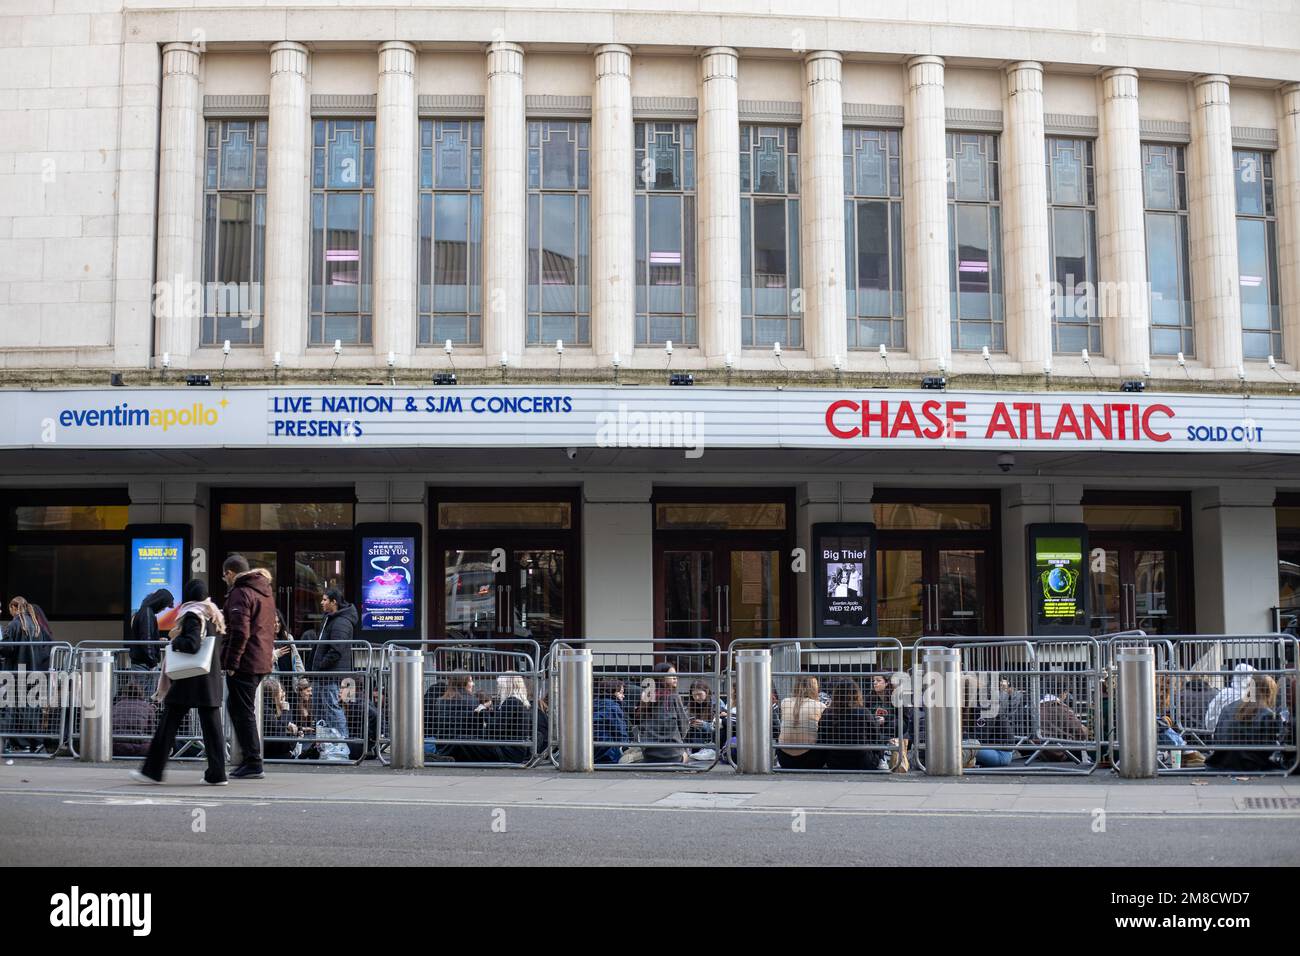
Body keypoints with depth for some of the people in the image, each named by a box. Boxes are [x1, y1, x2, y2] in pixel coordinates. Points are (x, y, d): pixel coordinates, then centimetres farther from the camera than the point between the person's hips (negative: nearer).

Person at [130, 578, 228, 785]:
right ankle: (217, 774, 2)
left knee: (168, 724, 2)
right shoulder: (216, 616, 13)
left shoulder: (192, 616, -10)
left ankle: (153, 771, 7)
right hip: (212, 679, 7)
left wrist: (175, 642, -6)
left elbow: (192, 644, -22)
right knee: (212, 726, 5)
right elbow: (223, 644, 17)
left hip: (189, 679, -7)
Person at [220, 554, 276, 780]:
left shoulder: (240, 593, -12)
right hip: (263, 662, 9)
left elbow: (240, 631, -20)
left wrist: (231, 662, -16)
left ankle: (253, 763, -3)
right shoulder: (265, 591, 18)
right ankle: (249, 758, 20)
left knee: (242, 711, -3)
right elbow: (270, 628, 23)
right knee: (236, 707, 19)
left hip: (244, 662, -9)